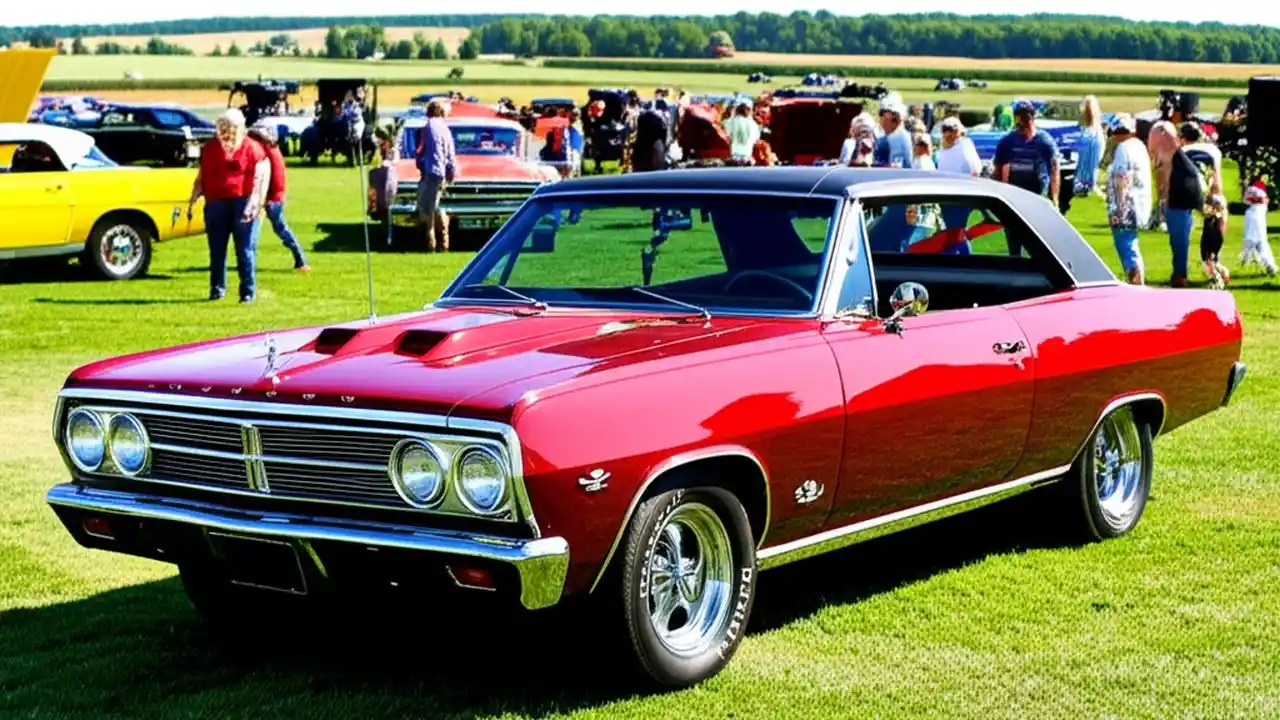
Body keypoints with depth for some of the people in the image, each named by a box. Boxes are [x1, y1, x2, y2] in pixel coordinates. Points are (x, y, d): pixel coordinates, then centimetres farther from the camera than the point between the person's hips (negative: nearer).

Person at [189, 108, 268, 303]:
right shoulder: (210, 148, 10)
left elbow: (258, 179, -3)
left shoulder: (252, 148, 1)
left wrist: (253, 203, -13)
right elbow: (201, 179, 14)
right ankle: (217, 289, 19)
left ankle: (248, 292, 2)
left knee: (246, 250, -3)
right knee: (216, 250, 7)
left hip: (242, 203, -3)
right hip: (216, 203, 3)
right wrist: (193, 201, 8)